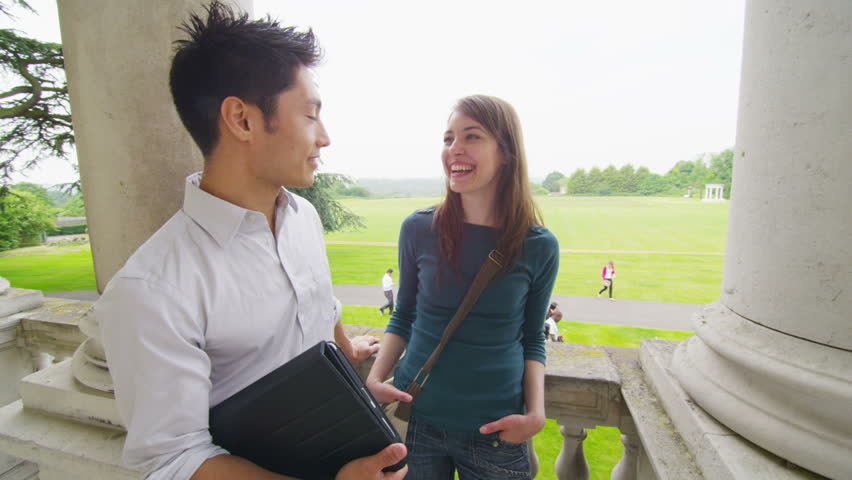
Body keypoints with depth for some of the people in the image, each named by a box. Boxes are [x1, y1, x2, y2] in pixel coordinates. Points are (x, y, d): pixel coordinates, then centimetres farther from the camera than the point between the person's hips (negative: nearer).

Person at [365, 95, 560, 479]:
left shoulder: (539, 246, -10)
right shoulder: (418, 229, -9)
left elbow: (532, 339, 1)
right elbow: (403, 317, 3)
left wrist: (536, 412, -11)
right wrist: (375, 378, -10)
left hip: (496, 433, 0)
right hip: (417, 419, 1)